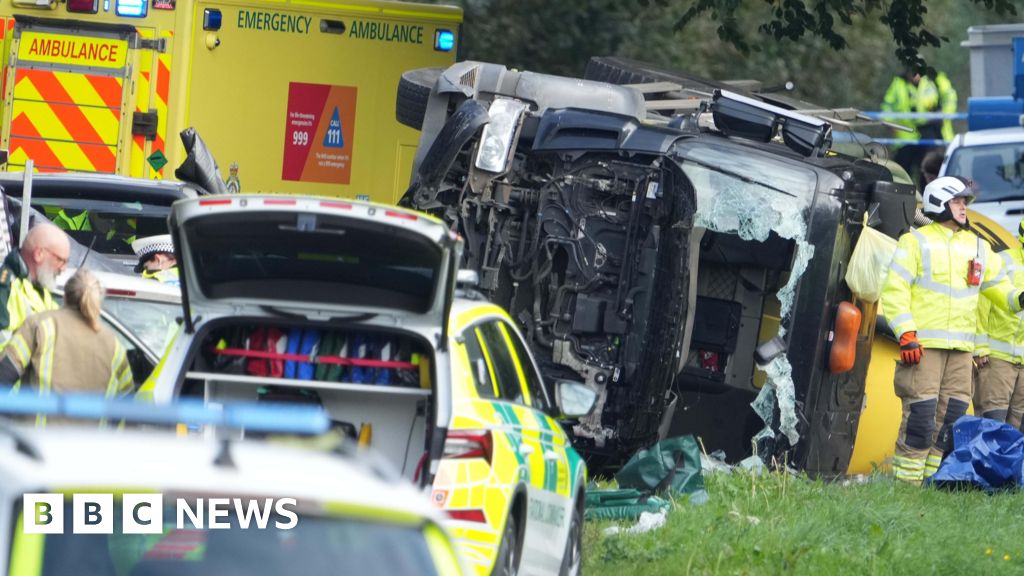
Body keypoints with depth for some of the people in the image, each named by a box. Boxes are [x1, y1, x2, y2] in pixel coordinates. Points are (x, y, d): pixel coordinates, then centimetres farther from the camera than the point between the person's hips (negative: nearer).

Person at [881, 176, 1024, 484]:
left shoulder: (977, 247, 18)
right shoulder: (916, 242, 2)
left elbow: (998, 286, 22)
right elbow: (895, 291, -4)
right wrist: (906, 335, -14)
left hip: (961, 348, 6)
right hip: (923, 344, -6)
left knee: (952, 415, 4)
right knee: (920, 412, -12)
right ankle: (906, 481, -10)